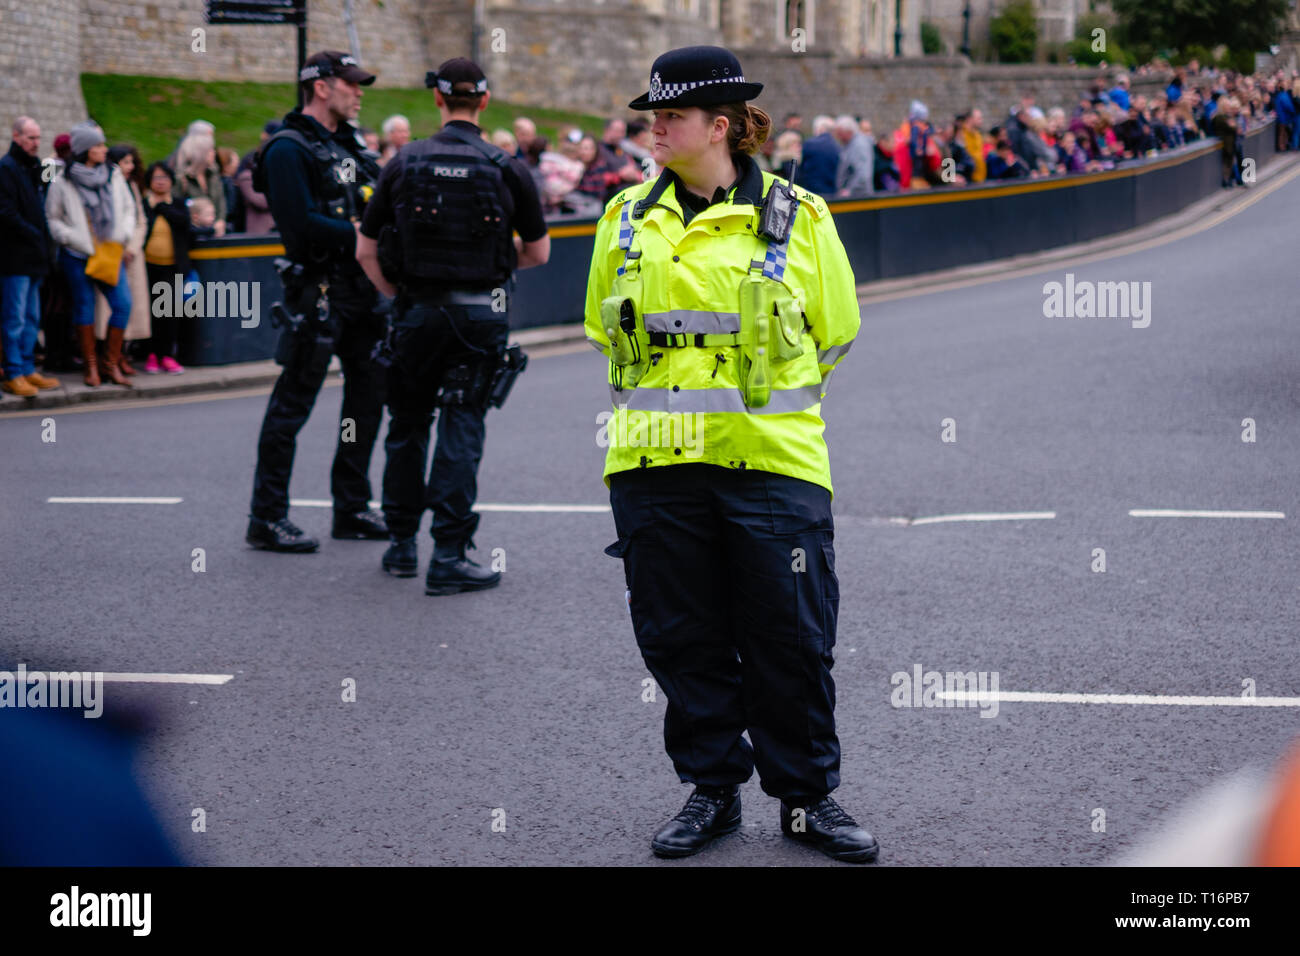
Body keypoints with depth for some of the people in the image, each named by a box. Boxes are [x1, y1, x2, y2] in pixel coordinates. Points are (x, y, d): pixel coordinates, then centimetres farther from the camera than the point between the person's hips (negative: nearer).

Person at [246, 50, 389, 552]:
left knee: (369, 393, 13)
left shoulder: (351, 143, 16)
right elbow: (301, 224, -22)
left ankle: (352, 508, 24)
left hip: (362, 288, 9)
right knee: (293, 403, -4)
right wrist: (362, 237, -20)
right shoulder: (288, 149, -12)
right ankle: (266, 519, 3)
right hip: (318, 290, -9)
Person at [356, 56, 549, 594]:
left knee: (407, 427, 17)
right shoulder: (507, 170, -3)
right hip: (481, 315, -1)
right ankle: (448, 555, -4)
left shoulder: (404, 164, -1)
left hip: (418, 313, 1)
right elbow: (538, 252, 6)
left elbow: (365, 252, 1)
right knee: (461, 430, 2)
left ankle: (402, 545, 25)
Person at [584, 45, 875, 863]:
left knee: (792, 641, 2)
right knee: (681, 640, 8)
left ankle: (808, 795, 18)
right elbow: (606, 326, 20)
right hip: (656, 462, 3)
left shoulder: (798, 218, 0)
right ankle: (713, 789, 23)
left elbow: (834, 331, 10)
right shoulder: (629, 219, 8)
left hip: (772, 462, -3)